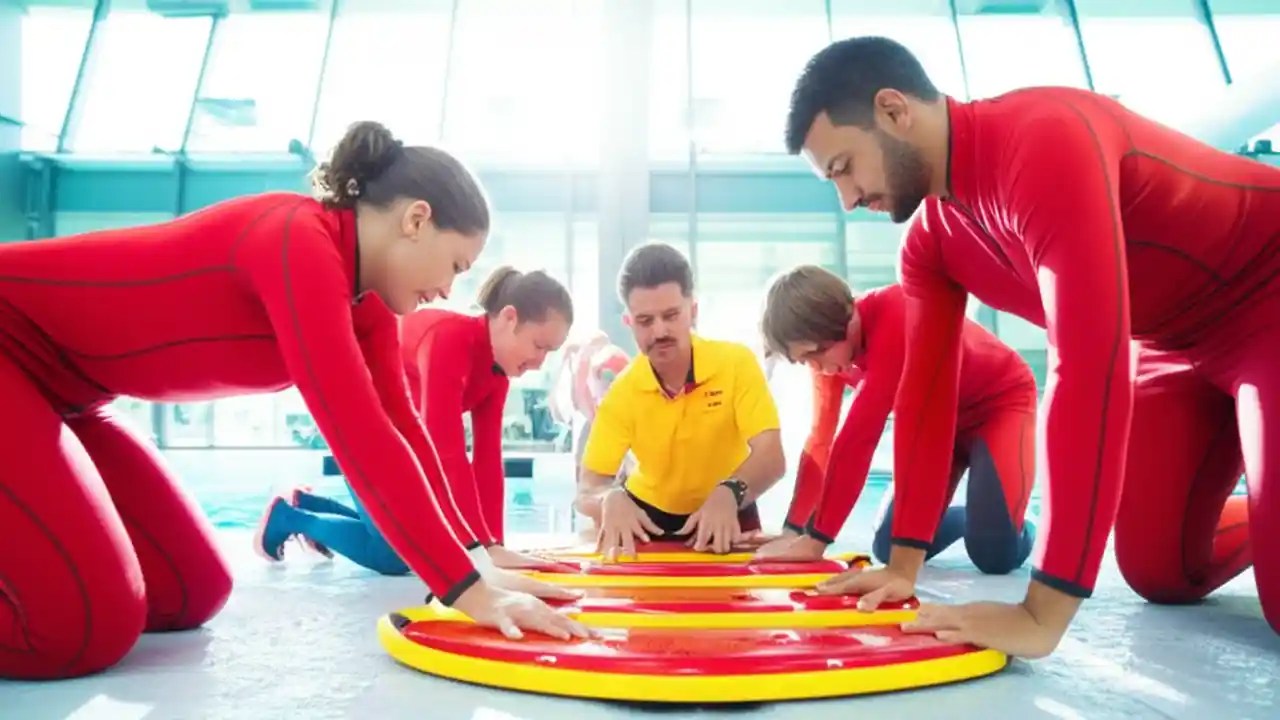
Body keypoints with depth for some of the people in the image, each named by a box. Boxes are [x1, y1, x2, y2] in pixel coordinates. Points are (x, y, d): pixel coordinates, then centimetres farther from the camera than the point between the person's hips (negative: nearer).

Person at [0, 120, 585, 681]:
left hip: (60, 391, 9)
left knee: (192, 593, 4)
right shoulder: (299, 237, -27)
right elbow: (360, 434, -34)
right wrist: (465, 585, -31)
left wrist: (471, 562, -1)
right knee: (81, 624, -21)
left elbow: (400, 425, 2)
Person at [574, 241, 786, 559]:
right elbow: (587, 491, -20)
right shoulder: (622, 391, -19)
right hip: (650, 513, 2)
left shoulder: (737, 362, -21)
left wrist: (729, 494, -48)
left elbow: (771, 457, -27)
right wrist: (611, 498, -44)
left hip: (727, 513, -1)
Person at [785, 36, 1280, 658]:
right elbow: (925, 388, -2)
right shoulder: (927, 240, -5)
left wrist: (1042, 612, -40)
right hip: (1175, 342, 7)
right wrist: (904, 563, -5)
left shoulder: (1043, 142, -34)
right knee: (1161, 575, 5)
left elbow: (1089, 368, -41)